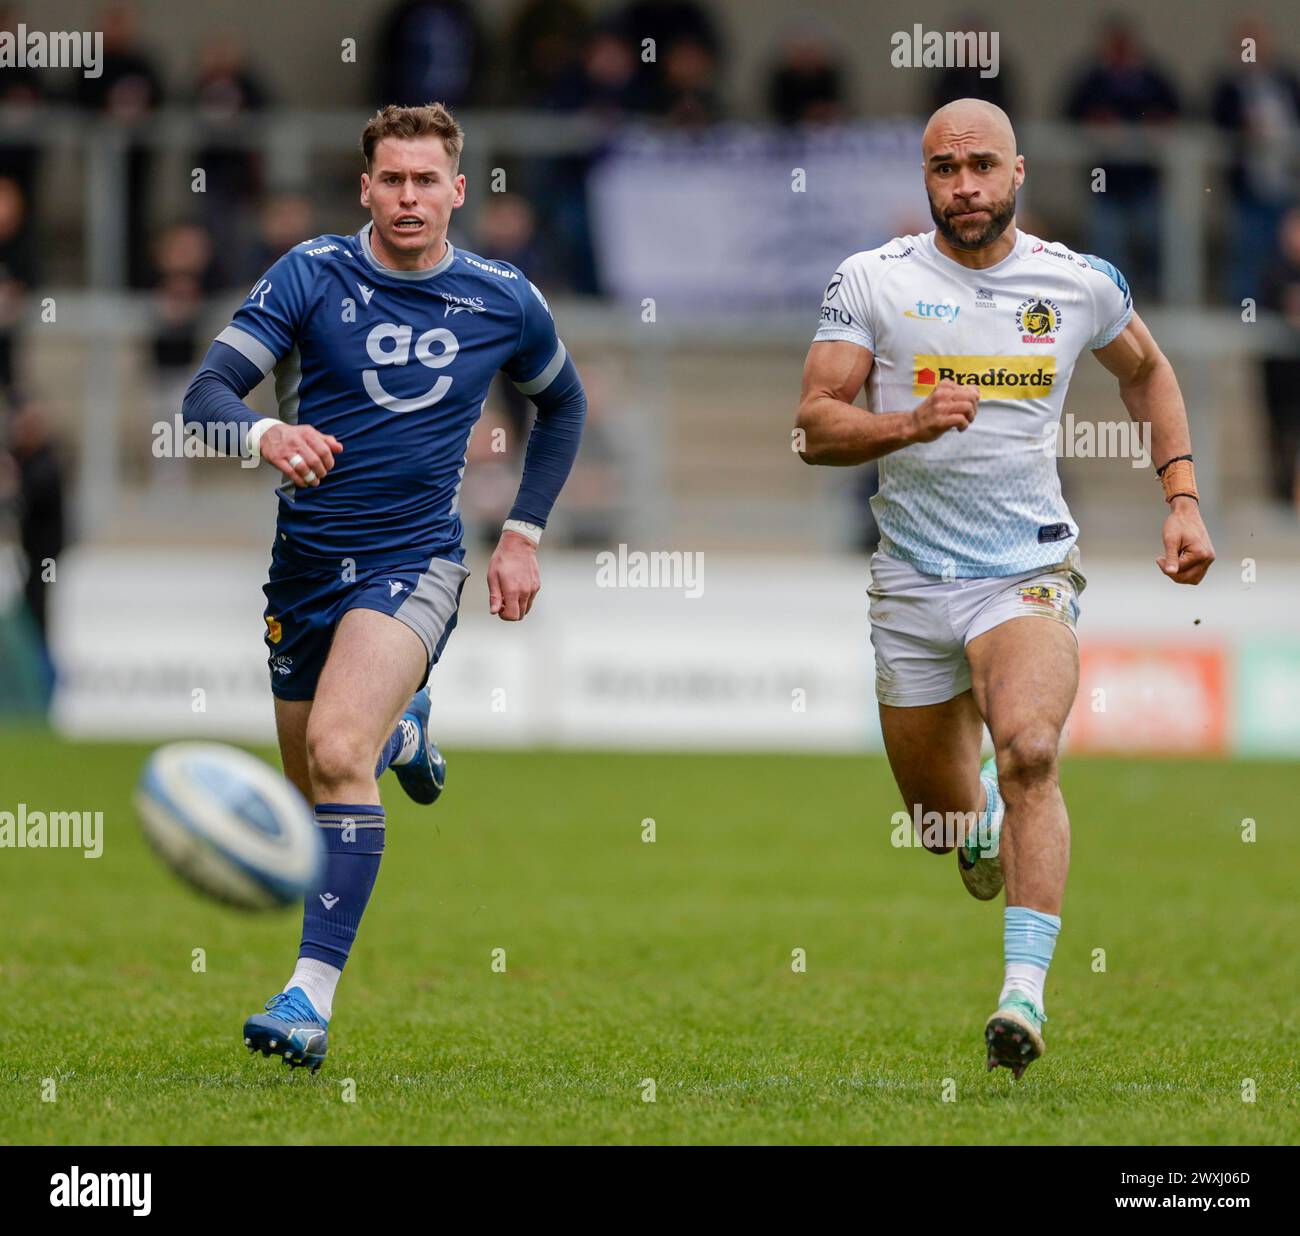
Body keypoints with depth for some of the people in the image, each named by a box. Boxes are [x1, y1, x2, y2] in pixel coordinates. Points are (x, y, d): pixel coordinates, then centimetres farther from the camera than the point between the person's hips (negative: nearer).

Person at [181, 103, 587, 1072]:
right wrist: (262, 434, -37)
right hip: (307, 556, 2)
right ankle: (402, 730, 51)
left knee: (338, 751, -25)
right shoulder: (312, 276, -5)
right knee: (312, 784, 13)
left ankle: (312, 995, -28)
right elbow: (206, 394, -14)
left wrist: (525, 533, 11)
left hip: (416, 560, -2)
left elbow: (563, 404, 20)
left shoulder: (505, 300, 0)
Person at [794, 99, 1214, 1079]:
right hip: (913, 581, 1)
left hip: (1030, 568, -1)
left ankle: (1026, 993, -30)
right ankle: (982, 808, 49)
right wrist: (909, 424, -26)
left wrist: (1183, 499, 14)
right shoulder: (873, 282, -3)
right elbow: (815, 425, -7)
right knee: (941, 816, 11)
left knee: (1028, 753, -28)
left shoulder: (1080, 285, 1)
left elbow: (1145, 370, 21)